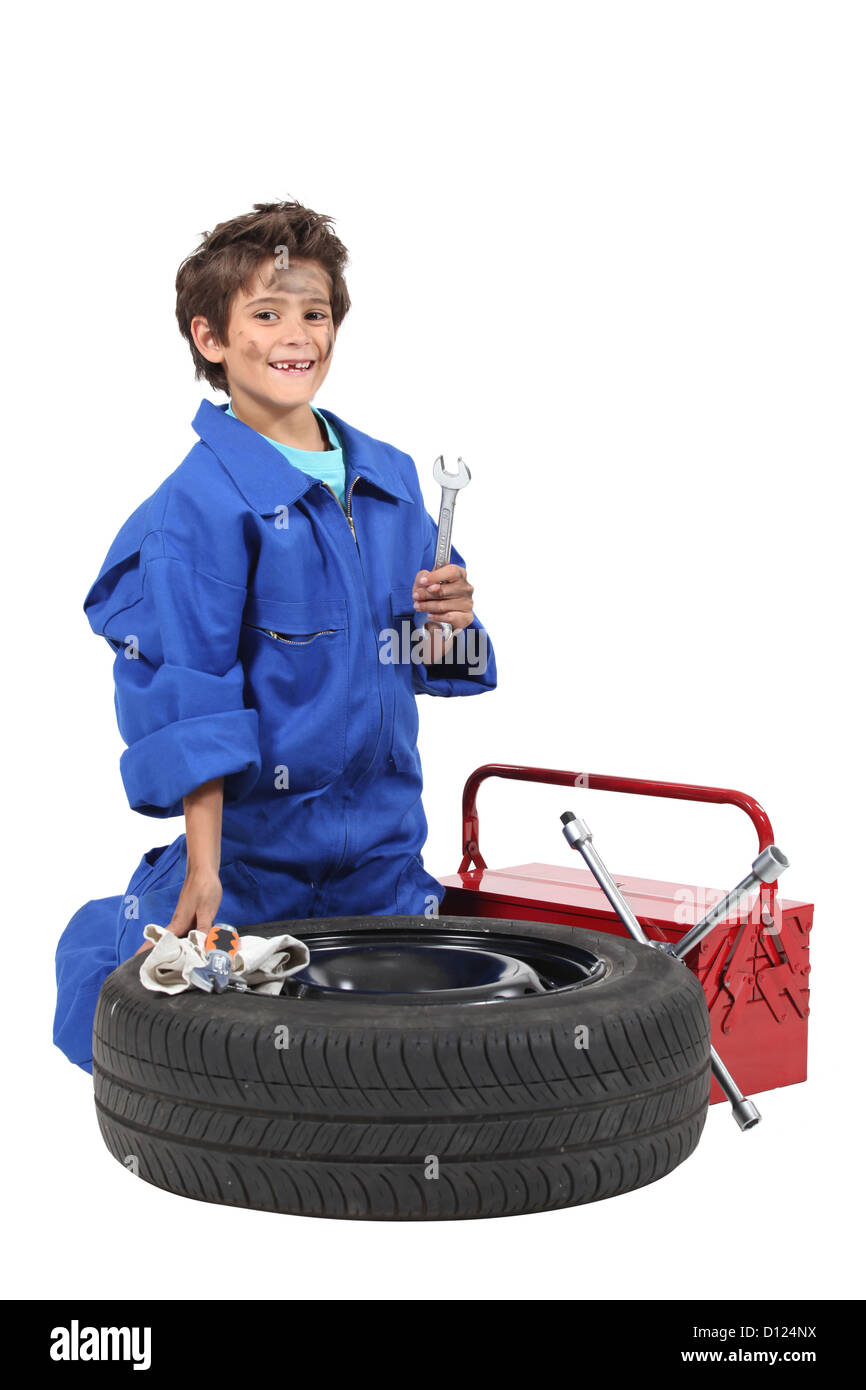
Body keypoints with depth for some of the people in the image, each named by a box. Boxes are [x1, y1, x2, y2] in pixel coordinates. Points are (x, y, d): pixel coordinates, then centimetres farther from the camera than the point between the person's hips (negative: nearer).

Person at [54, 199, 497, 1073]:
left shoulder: (390, 478, 6)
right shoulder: (198, 504, -14)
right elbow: (190, 700, -18)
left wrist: (446, 622, -9)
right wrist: (204, 870, -22)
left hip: (384, 847, 6)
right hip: (253, 846, -6)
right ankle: (104, 937, 28)